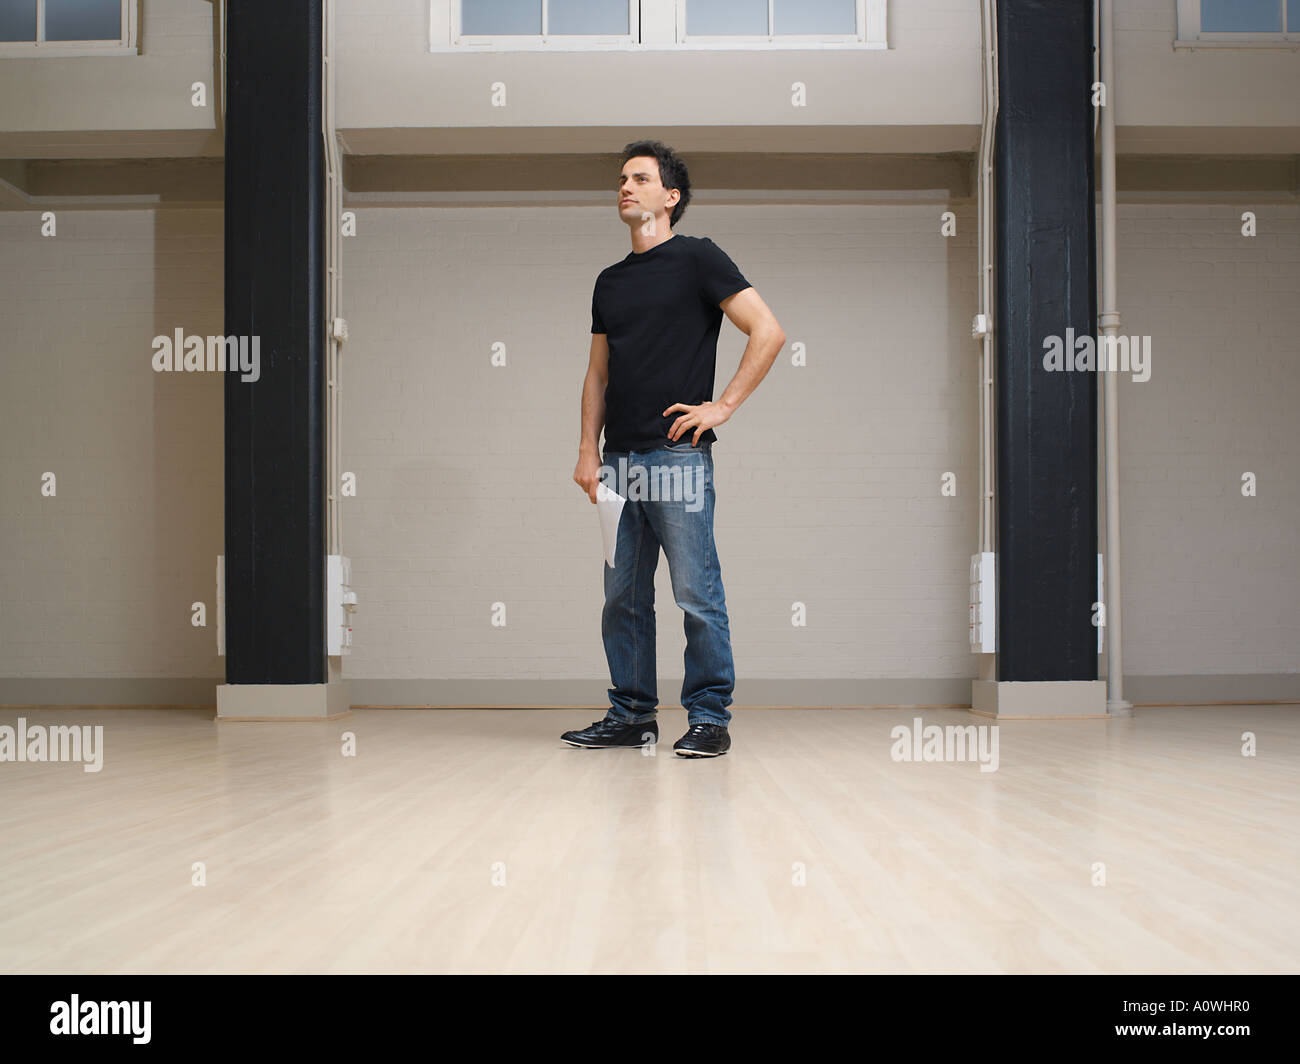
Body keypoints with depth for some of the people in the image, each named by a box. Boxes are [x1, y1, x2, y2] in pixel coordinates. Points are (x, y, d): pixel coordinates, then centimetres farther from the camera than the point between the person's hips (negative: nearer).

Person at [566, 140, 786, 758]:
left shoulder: (696, 259, 1)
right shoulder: (610, 281, 19)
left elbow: (768, 332, -5)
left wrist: (723, 405, -10)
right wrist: (588, 450, 11)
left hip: (678, 456, -6)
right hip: (620, 460, 6)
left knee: (696, 596, -6)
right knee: (623, 597, 8)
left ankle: (709, 719, 2)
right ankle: (631, 716, 16)